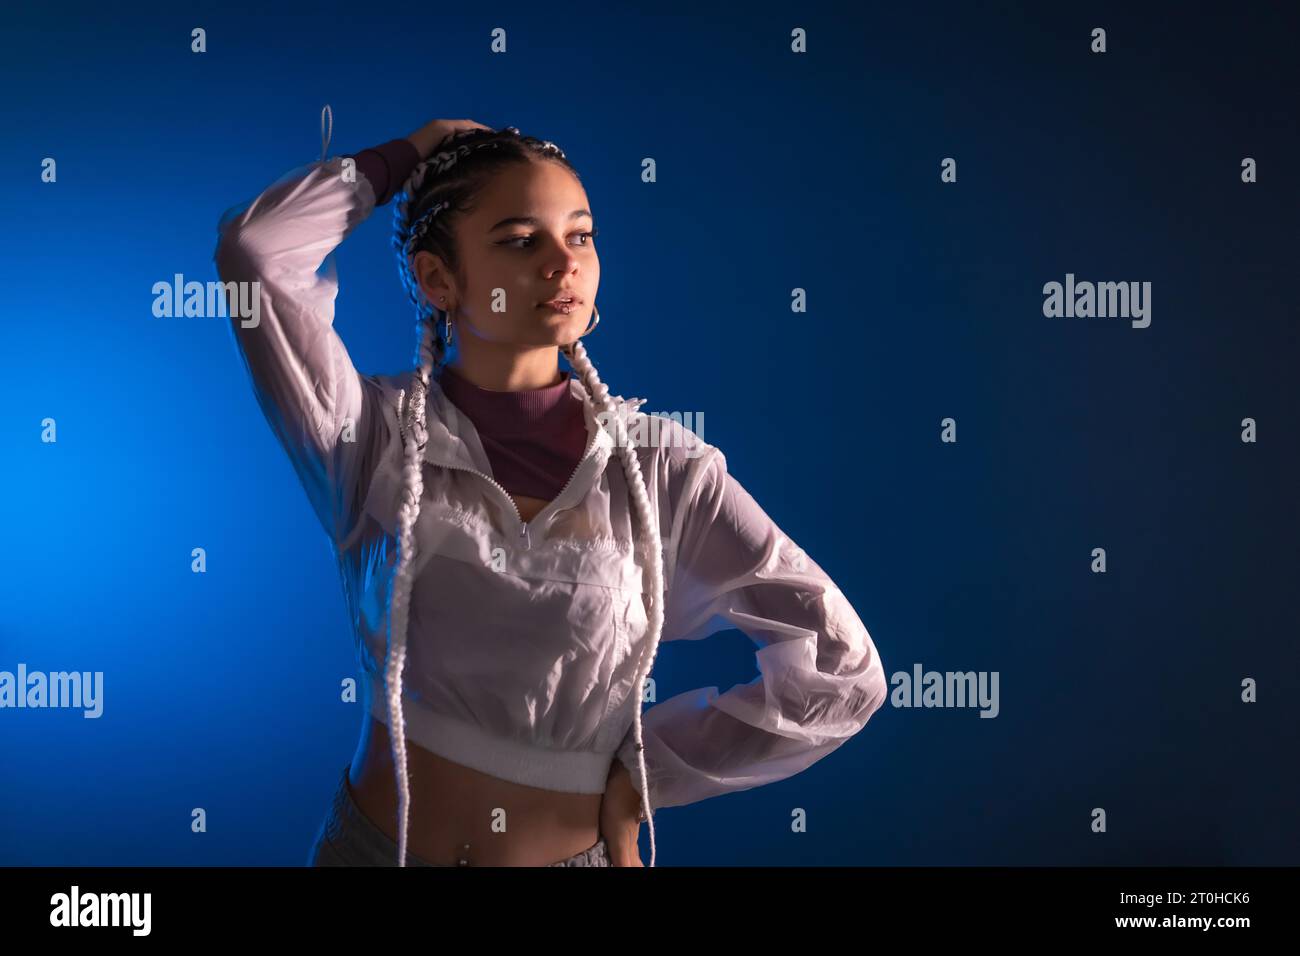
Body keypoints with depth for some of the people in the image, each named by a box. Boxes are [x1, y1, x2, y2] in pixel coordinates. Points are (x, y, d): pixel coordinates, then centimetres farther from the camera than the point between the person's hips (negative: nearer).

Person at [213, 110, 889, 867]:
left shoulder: (660, 468, -11)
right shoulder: (372, 436, -10)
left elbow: (841, 673, -11)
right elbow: (257, 248, -23)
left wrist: (644, 773, -7)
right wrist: (407, 158, -9)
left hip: (572, 851, 0)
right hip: (373, 840, 1)